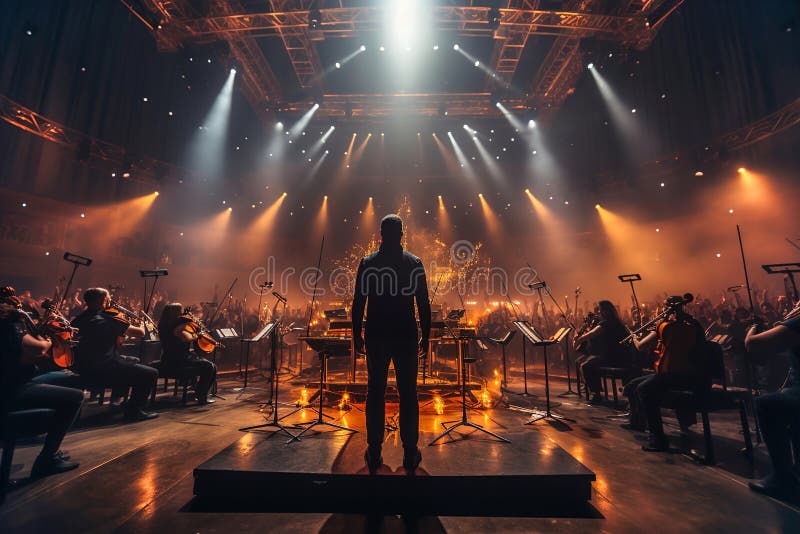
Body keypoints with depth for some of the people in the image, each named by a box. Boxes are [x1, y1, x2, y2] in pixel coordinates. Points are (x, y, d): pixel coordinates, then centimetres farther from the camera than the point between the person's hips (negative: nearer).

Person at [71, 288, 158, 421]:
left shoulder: (78, 320, 6)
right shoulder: (107, 320, -20)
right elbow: (140, 333, -19)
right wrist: (141, 325, 3)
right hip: (103, 371, -10)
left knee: (134, 361, 29)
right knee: (151, 373, -6)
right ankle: (133, 411, -1)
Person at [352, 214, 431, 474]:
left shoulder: (367, 263, -2)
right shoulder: (414, 263, -2)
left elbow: (358, 302, -1)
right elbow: (424, 304, -2)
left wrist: (356, 334, 9)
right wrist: (425, 337, 7)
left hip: (376, 336, 1)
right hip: (406, 336, 0)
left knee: (375, 393, 11)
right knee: (408, 394, 10)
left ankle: (374, 455, 22)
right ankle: (410, 455, 20)